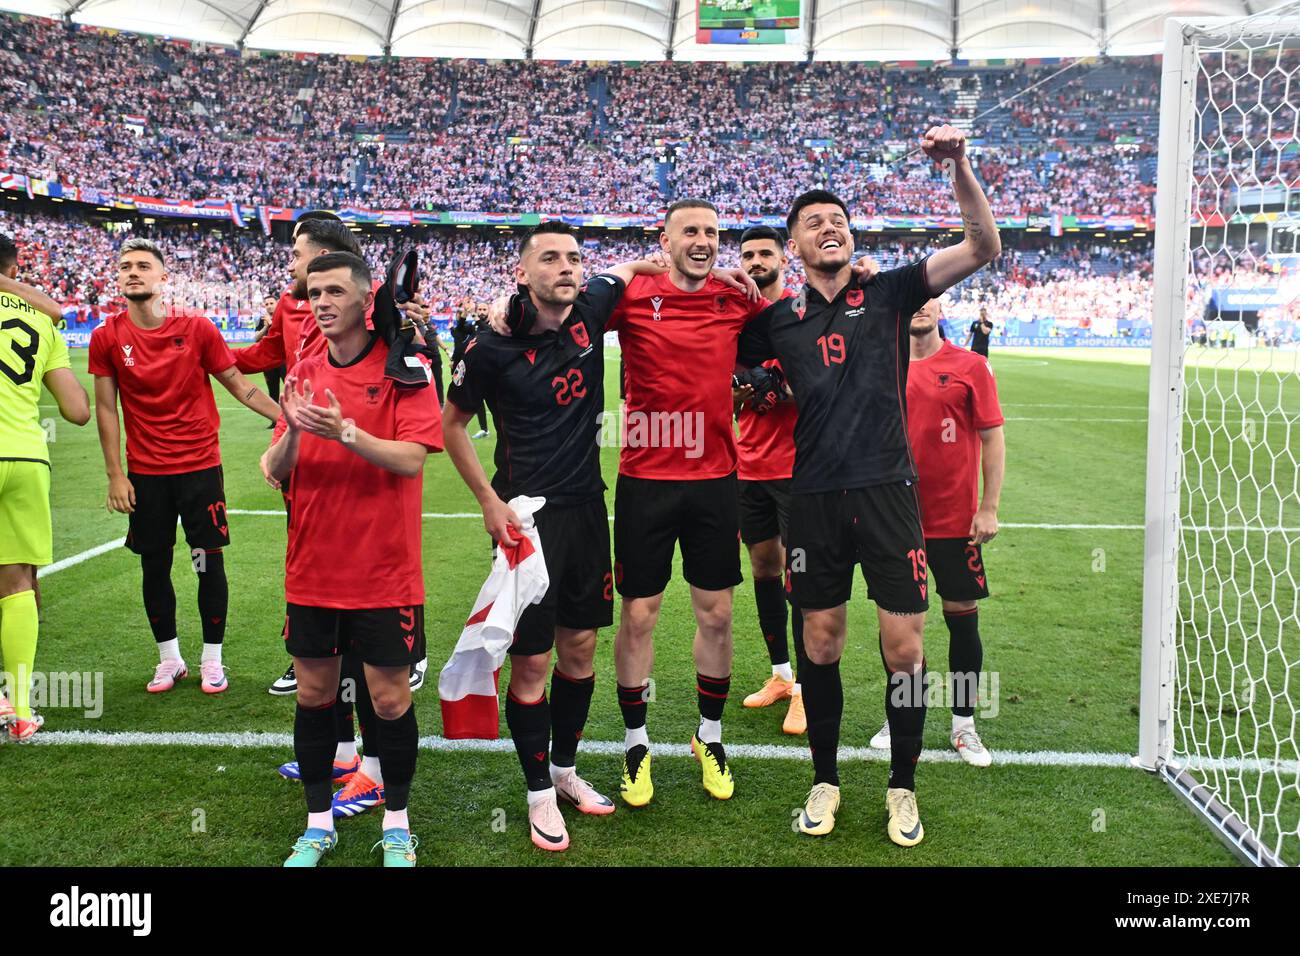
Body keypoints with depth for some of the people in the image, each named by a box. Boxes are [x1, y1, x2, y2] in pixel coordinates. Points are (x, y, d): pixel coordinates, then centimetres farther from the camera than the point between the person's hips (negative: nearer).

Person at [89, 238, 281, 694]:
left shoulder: (197, 328, -5)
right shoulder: (107, 336, -2)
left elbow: (240, 386, 2)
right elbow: (106, 408, 2)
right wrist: (115, 475, -2)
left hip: (200, 466, -1)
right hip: (144, 473, 1)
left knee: (210, 563, 2)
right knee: (153, 566, 8)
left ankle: (212, 661, 17)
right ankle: (170, 659, 25)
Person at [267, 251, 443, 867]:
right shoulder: (304, 375, 7)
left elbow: (411, 458, -17)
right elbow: (275, 471, 4)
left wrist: (344, 430, -30)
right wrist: (293, 430, -17)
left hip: (384, 572, -4)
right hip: (311, 569, 4)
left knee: (389, 698, 4)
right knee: (313, 692, 12)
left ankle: (397, 826, 22)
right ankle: (318, 823, 27)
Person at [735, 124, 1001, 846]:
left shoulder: (887, 293, 5)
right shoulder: (778, 318, 8)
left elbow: (983, 247, -2)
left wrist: (959, 166, -15)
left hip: (887, 490, -1)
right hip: (815, 498, 1)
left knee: (903, 646, 0)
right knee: (820, 644, 8)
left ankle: (902, 788, 18)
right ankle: (825, 781, 25)